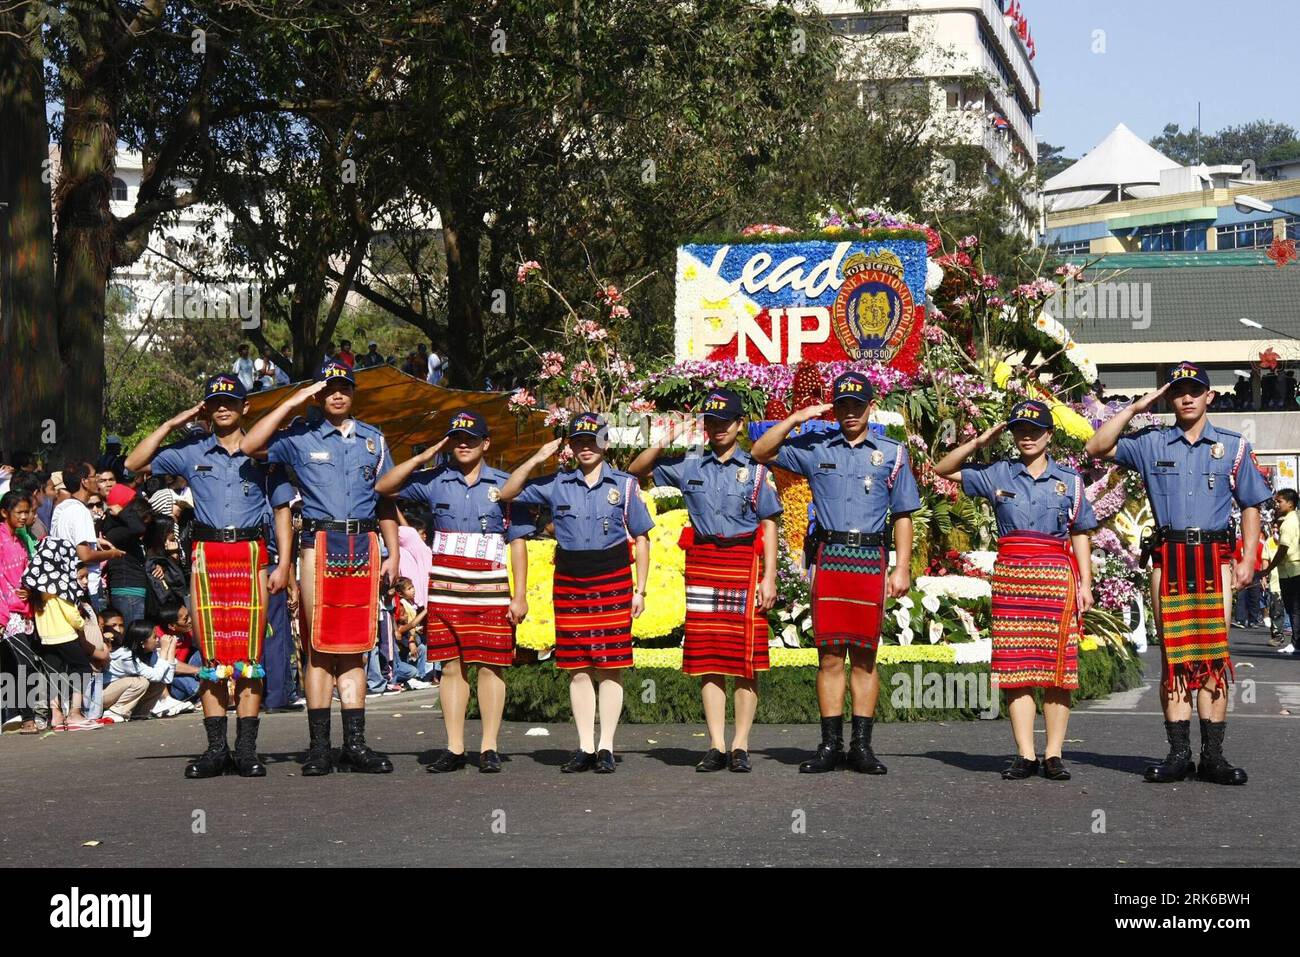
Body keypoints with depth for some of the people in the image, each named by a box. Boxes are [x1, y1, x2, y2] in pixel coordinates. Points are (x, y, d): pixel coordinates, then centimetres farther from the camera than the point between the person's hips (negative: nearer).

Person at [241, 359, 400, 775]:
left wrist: (393, 553, 9)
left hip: (364, 548, 3)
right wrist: (292, 402, -5)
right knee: (320, 646, -6)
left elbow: (386, 500, 17)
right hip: (320, 545, -3)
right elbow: (250, 446, -6)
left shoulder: (374, 440, 18)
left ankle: (355, 744, 4)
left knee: (355, 646, 3)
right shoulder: (302, 437, 8)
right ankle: (319, 747, -4)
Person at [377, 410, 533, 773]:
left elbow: (517, 541, 5)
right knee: (451, 665, 3)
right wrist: (422, 458, -1)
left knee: (491, 665, -2)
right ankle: (454, 749, 6)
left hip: (490, 587, -1)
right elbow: (383, 488, 7)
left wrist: (520, 595, -1)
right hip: (445, 587, 1)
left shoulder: (503, 484, 5)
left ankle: (489, 748, 3)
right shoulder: (435, 481, 8)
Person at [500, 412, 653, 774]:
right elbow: (507, 493, 8)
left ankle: (606, 747, 3)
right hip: (569, 582, 2)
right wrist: (537, 459, -2)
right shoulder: (557, 484, 8)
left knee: (610, 667, -3)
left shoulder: (625, 484, 5)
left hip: (612, 581, -2)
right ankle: (585, 747, 9)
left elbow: (641, 539, 6)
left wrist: (640, 590, 0)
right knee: (577, 668, 3)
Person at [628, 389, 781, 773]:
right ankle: (716, 746, 5)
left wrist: (769, 577, -7)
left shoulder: (756, 470, 5)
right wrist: (663, 442, 4)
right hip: (702, 565, 2)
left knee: (746, 658, -3)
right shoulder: (688, 466, 11)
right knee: (707, 657, 1)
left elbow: (768, 526, 2)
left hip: (744, 563, -2)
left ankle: (740, 745, 2)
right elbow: (637, 470, 20)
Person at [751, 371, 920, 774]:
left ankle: (861, 745, 6)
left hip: (871, 559, 0)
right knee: (829, 655, 0)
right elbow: (760, 452, 11)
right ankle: (830, 745, 4)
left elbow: (902, 516, 10)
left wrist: (902, 569, 2)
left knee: (865, 656, 2)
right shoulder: (815, 448, 11)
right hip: (828, 556, 1)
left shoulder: (892, 453, 10)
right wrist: (797, 419, 2)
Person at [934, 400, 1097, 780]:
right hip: (1010, 575, 1)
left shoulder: (1069, 480, 10)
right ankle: (1025, 755, 0)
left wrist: (1085, 584, 3)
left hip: (1056, 577, -1)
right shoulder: (997, 474, 10)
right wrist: (979, 442, 4)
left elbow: (1080, 535, 11)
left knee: (1057, 666, -3)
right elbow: (943, 469, 14)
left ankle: (1054, 754, 0)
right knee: (1016, 667, -2)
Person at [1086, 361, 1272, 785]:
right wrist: (1135, 408, 3)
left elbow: (1251, 505, 13)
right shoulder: (1151, 444, 11)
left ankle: (1213, 756, -3)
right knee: (1174, 656, 0)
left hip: (1215, 558, 0)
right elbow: (1097, 447, 5)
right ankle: (1179, 754, 2)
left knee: (1214, 655, -4)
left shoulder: (1233, 447, 12)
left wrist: (1248, 559, 2)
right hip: (1168, 557, 1)